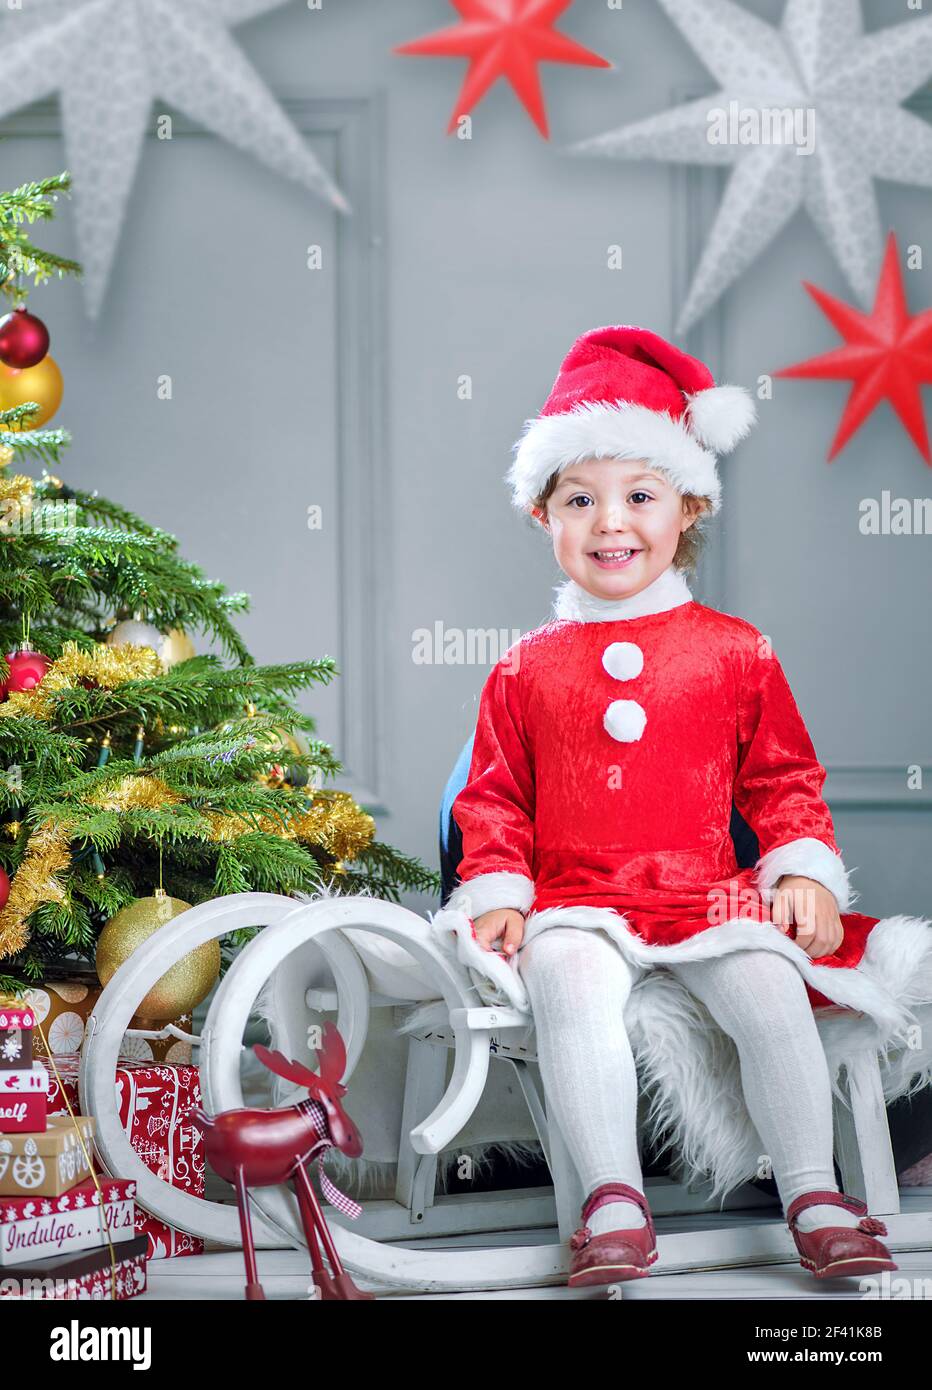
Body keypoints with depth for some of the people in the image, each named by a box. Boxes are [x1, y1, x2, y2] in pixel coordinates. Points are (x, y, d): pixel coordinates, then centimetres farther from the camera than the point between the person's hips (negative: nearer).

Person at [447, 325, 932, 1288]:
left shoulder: (735, 651, 8)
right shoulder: (526, 669, 9)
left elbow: (785, 777, 14)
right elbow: (494, 798, 14)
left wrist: (805, 873, 2)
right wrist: (500, 891, 2)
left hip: (710, 897, 1)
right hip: (576, 901, 0)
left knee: (772, 992, -25)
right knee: (570, 987, -32)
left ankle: (813, 1197, -10)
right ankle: (613, 1202, -27)